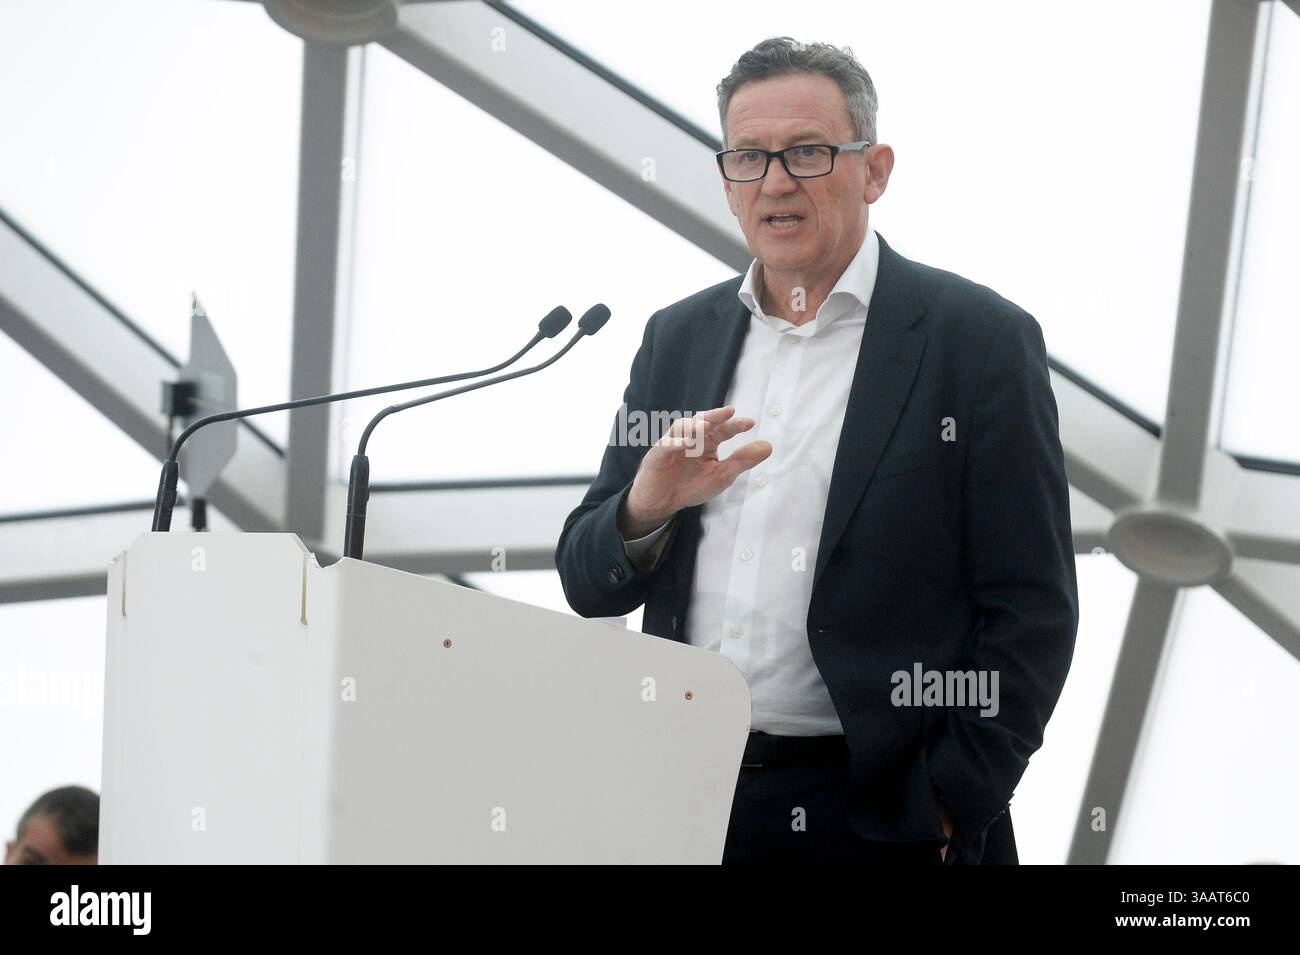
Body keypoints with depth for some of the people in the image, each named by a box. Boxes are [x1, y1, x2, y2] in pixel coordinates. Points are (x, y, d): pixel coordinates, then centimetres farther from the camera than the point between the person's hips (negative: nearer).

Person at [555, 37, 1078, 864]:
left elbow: (1033, 612, -8)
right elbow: (588, 585, 11)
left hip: (876, 819, -4)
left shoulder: (982, 339, -5)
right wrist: (644, 509, -9)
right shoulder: (678, 337, 10)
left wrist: (947, 814, -14)